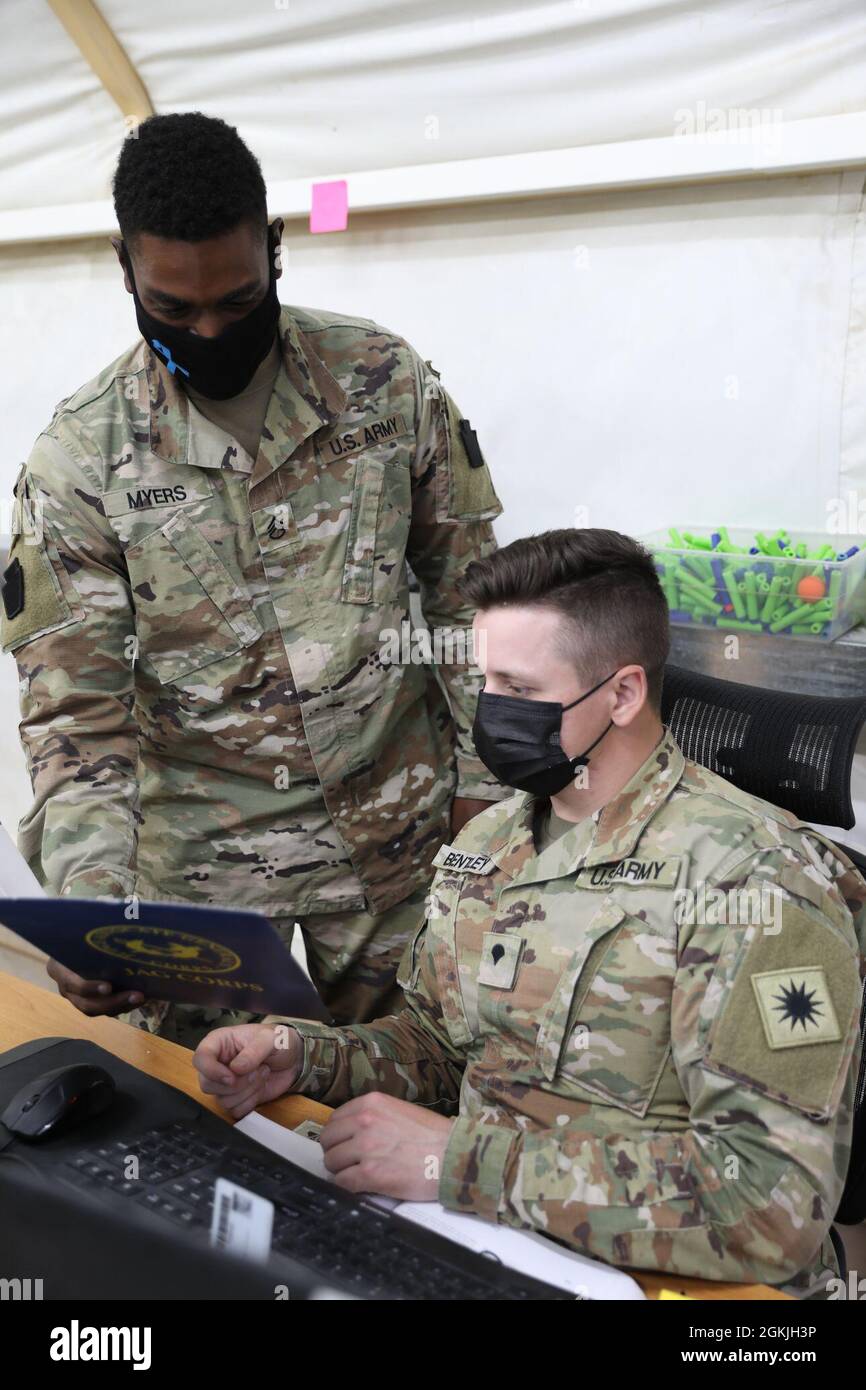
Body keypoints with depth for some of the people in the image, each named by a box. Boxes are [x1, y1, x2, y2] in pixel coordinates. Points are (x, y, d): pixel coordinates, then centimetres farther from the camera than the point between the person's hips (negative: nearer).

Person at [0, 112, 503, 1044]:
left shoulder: (389, 382, -5)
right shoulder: (80, 455, -9)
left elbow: (465, 590, 3)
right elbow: (75, 707, -10)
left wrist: (483, 776, 0)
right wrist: (90, 897, -23)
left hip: (398, 836, 1)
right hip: (199, 862, -1)